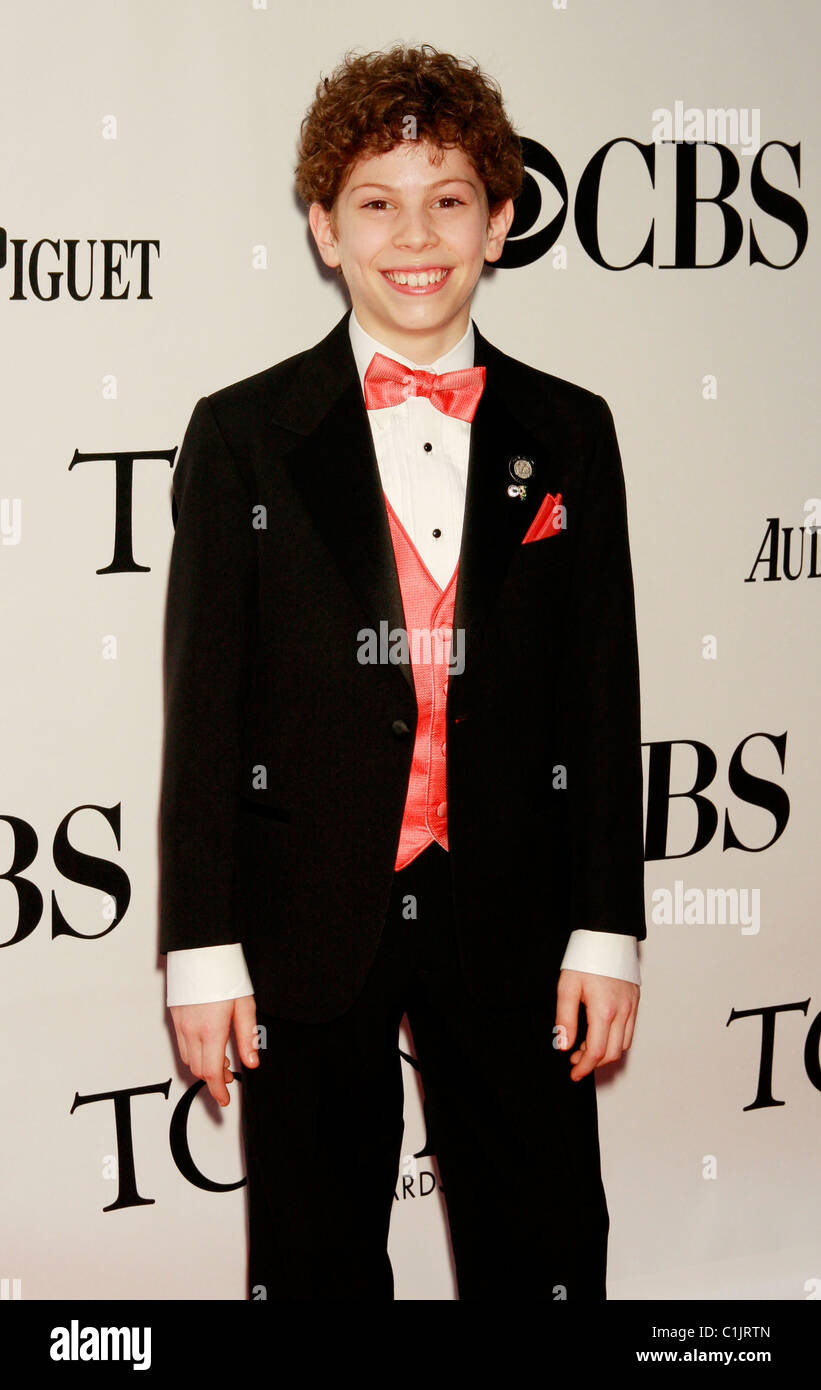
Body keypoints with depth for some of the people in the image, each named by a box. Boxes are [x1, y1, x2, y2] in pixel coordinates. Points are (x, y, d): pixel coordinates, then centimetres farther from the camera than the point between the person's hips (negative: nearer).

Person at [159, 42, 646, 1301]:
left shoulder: (568, 433, 4)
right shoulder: (244, 435, -1)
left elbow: (603, 695, 5)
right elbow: (204, 705, -2)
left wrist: (607, 928, 1)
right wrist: (202, 947, -5)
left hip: (512, 922, 1)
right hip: (310, 925, -1)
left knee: (543, 1256, 11)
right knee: (315, 1260, 13)